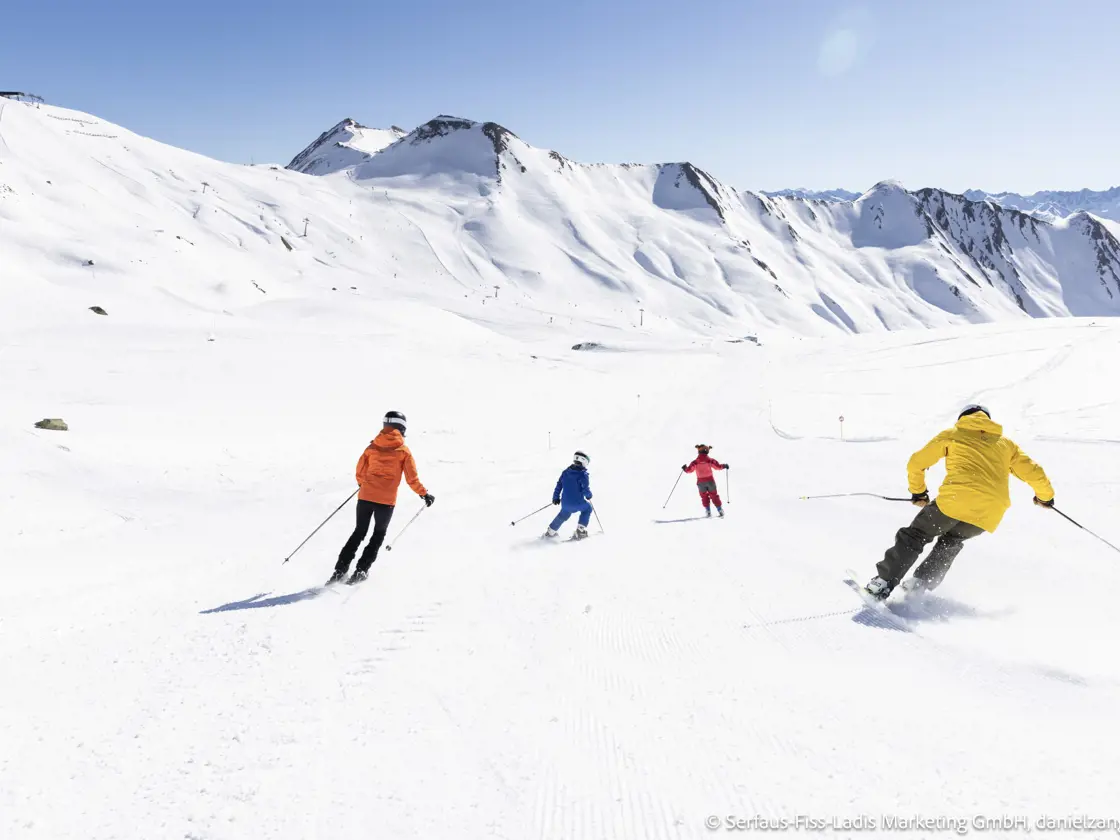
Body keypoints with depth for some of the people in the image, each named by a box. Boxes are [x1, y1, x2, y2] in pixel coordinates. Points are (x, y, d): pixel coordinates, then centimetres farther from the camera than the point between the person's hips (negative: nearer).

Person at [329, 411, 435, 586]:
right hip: (386, 500, -3)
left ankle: (340, 570, 11)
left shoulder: (372, 447, 7)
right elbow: (412, 478, -4)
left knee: (359, 532, 18)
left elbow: (359, 472, 12)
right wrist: (424, 494, 8)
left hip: (365, 496, 3)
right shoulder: (403, 451, -1)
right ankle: (361, 570, 8)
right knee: (379, 534, 17)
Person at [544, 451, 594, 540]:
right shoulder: (584, 474, -14)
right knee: (587, 508, 25)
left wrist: (556, 497, 21)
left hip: (565, 503, 5)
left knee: (564, 514, 32)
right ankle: (580, 531, 18)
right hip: (578, 503, -5)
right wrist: (589, 496, 6)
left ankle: (551, 532, 40)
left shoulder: (565, 472, 4)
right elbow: (585, 489, -16)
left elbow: (559, 485, 10)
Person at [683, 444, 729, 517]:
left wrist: (685, 468, 19)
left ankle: (708, 510, 8)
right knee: (714, 495, 11)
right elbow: (718, 466, -7)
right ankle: (720, 509, 9)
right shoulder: (710, 460, -9)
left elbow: (689, 469, -2)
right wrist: (724, 466, 12)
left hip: (701, 482, 0)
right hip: (710, 480, 0)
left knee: (704, 496, 16)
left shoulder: (695, 462, -8)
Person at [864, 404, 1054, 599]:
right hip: (991, 513, 4)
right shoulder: (1006, 444, 28)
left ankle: (883, 583, -1)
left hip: (956, 499, -3)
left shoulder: (952, 434, 21)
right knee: (951, 541, 28)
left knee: (914, 537, 11)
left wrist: (918, 491, 33)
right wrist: (1045, 496, 45)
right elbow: (1033, 472, 25)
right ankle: (921, 584, 15)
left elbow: (916, 463, 18)